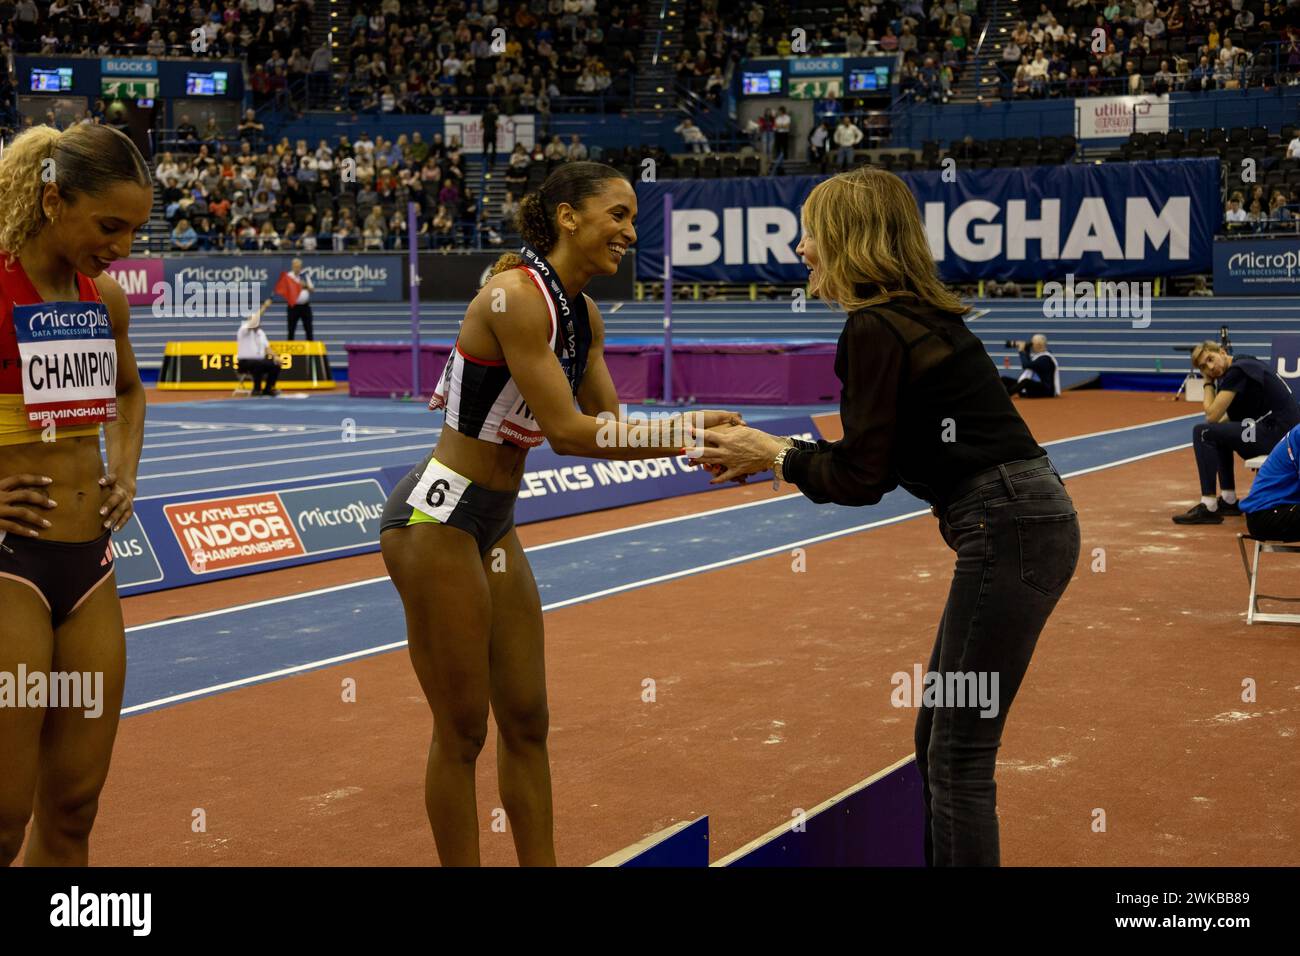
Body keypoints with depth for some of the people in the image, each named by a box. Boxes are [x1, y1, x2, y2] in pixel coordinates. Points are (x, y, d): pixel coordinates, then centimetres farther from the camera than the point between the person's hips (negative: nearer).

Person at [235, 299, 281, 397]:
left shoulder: (261, 333, 13)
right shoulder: (243, 330, -11)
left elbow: (266, 347, 12)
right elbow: (253, 321, -29)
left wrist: (275, 356, -8)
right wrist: (264, 307, -29)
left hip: (259, 361, 8)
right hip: (245, 362, -8)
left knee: (276, 365, -10)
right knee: (258, 364, -37)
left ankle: (268, 389, 3)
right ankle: (257, 389, -19)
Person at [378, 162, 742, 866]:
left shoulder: (583, 314, 7)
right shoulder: (516, 296, -20)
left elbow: (608, 423, 9)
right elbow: (567, 432, -24)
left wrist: (691, 432, -7)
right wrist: (685, 435, -20)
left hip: (493, 524, 9)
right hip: (437, 517, -9)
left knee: (526, 720, 13)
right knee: (462, 728, 1)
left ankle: (540, 865, 24)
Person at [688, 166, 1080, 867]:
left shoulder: (872, 329, -13)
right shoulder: (914, 315, 16)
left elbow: (862, 478, -11)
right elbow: (879, 458, 18)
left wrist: (774, 455, 2)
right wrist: (775, 452, 13)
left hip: (1010, 531, -10)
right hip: (1021, 523, 10)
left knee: (959, 754, -3)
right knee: (940, 739, 17)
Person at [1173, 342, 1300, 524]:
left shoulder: (1237, 370, -12)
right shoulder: (1244, 363, 18)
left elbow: (1212, 416, -13)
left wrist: (1208, 383, 0)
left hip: (1277, 432, -10)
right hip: (1284, 429, 10)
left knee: (1202, 432, -12)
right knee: (1217, 433, 28)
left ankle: (1208, 508, -11)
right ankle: (1229, 501, 26)